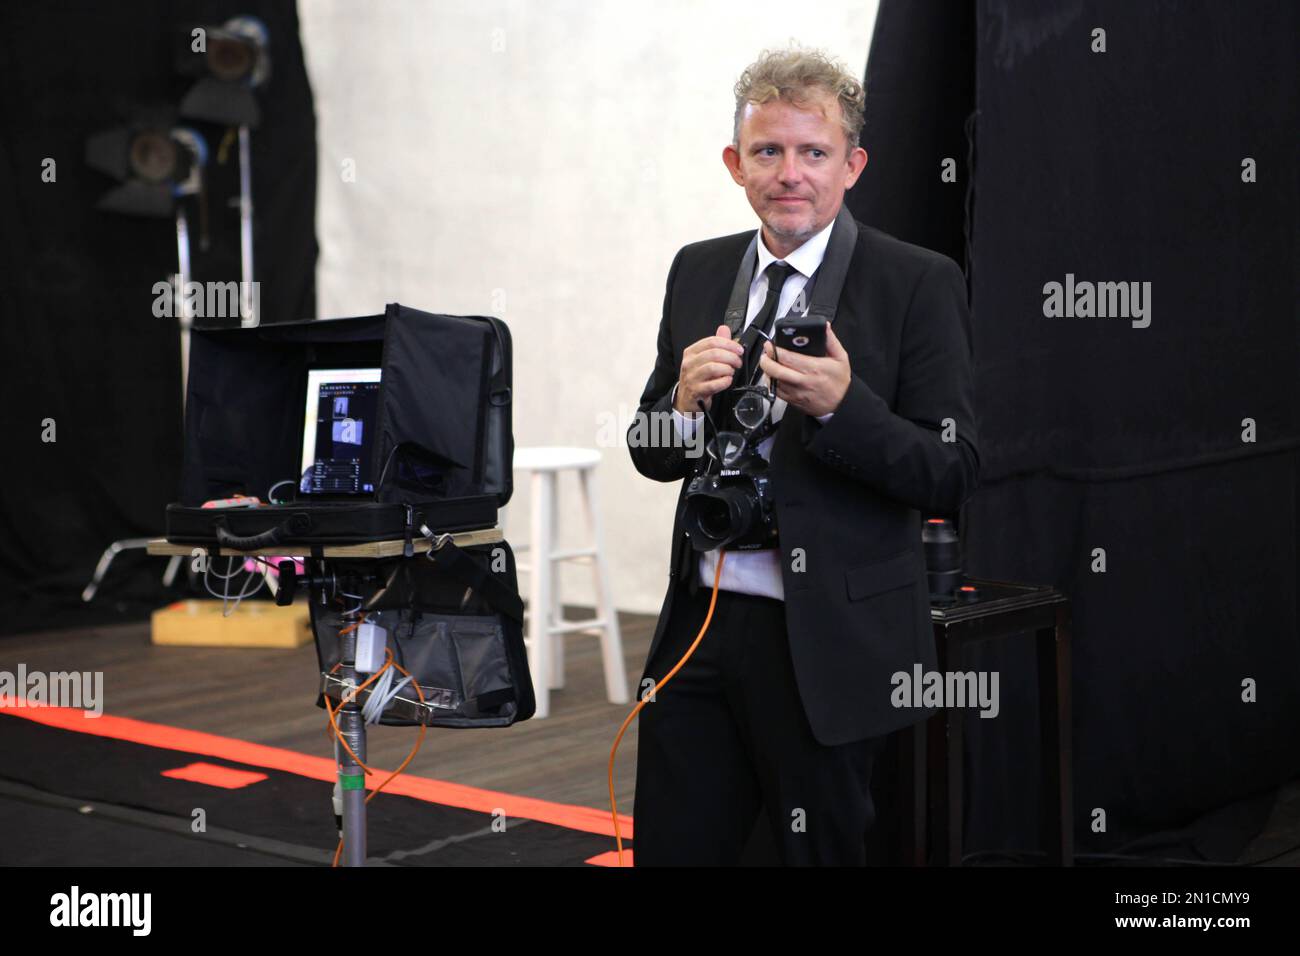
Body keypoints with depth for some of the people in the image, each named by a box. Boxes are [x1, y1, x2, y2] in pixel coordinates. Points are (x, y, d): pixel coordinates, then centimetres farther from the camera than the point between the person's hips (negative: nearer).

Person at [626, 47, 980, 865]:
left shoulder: (919, 284, -7)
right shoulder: (699, 273, 9)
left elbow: (953, 476, -11)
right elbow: (652, 455, 12)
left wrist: (841, 405, -26)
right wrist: (686, 399, -10)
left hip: (830, 645, -4)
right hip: (701, 629, 5)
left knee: (822, 853, 10)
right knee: (669, 850, 10)